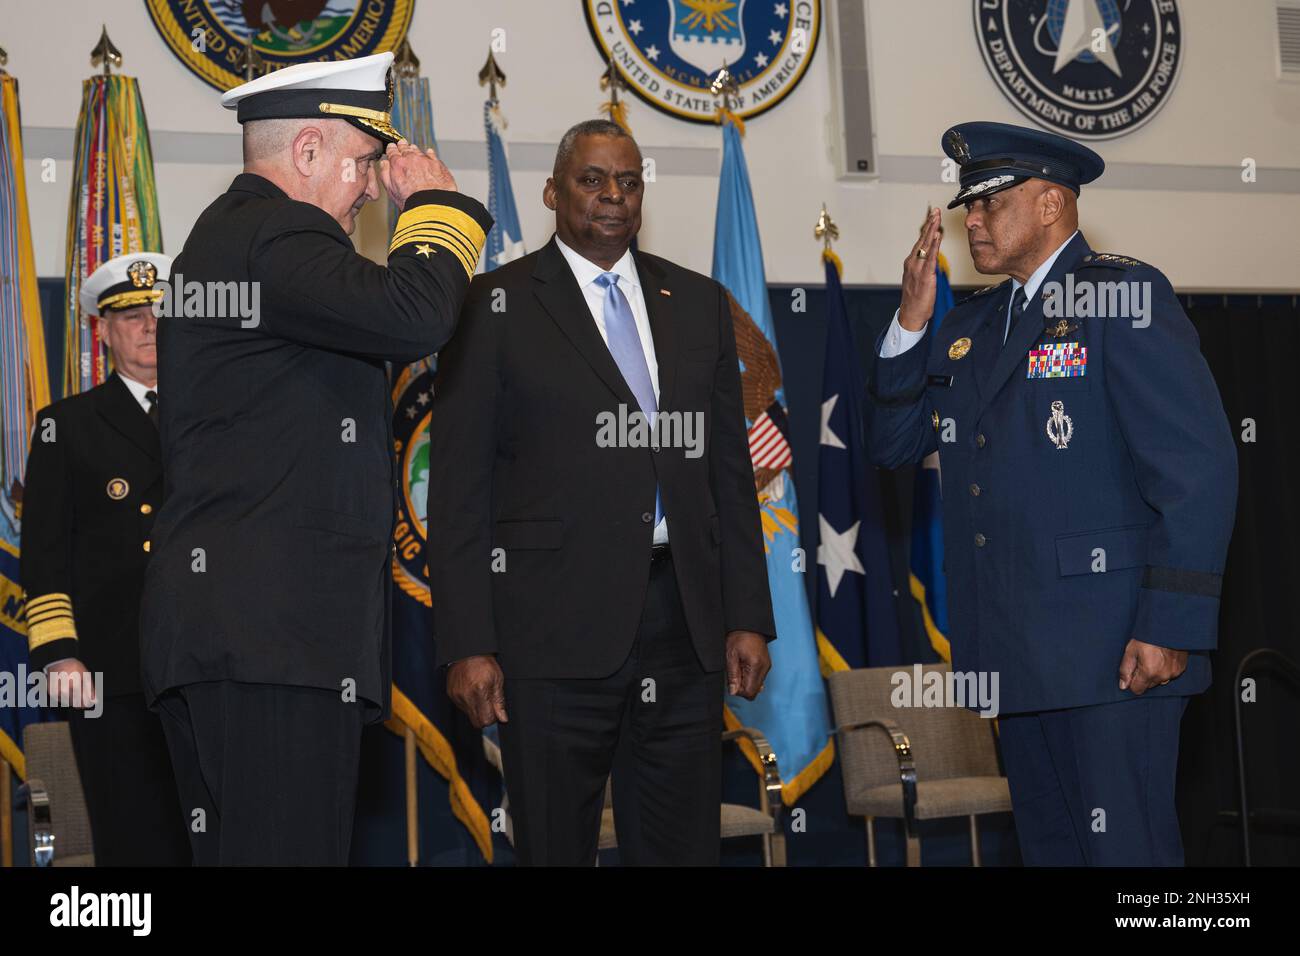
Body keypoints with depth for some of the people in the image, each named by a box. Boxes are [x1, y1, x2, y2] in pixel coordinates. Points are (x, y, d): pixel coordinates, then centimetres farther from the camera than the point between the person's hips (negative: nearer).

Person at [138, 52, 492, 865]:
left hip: (217, 633, 11)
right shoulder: (273, 233, -9)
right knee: (292, 850, -11)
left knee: (237, 850, 11)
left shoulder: (223, 234, 25)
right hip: (273, 637, -11)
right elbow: (413, 318, -22)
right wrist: (436, 204, -8)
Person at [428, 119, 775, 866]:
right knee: (556, 849, 5)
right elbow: (459, 487, -2)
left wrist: (749, 617, 7)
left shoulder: (699, 302, 13)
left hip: (687, 625, 4)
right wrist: (467, 644, -9)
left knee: (684, 848, 8)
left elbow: (731, 470, 13)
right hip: (556, 627, -3)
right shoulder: (496, 306, 1)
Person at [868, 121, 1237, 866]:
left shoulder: (1124, 297, -6)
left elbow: (1198, 465, -14)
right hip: (1018, 653, 7)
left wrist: (1170, 627, -19)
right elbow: (894, 445, 14)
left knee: (1125, 848, -6)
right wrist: (913, 320, 2)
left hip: (1112, 649, -7)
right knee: (1048, 845, 13)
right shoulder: (970, 325, 17)